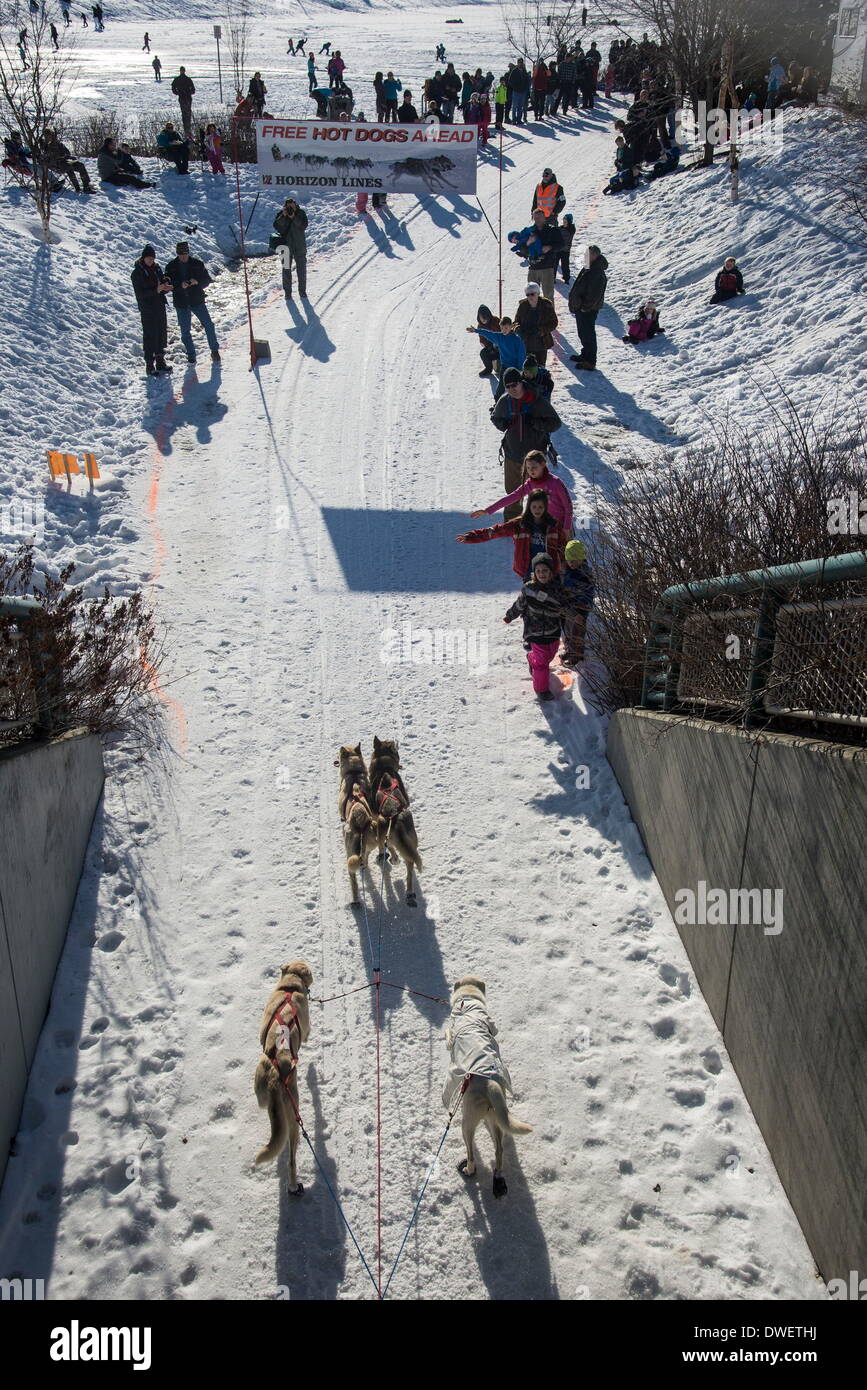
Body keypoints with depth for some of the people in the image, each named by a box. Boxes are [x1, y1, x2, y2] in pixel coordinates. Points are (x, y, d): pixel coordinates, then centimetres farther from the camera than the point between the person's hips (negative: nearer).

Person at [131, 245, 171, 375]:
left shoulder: (156, 268, 8)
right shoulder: (137, 273, -11)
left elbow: (163, 281, 14)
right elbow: (140, 293, -16)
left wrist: (165, 286, -11)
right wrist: (156, 290, -28)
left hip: (160, 306, 6)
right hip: (147, 309, -6)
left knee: (162, 334, 13)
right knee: (149, 336, -5)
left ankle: (160, 361, 26)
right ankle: (150, 365, 0)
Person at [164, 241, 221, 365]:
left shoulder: (197, 264, 0)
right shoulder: (171, 267, 0)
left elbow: (207, 280, 0)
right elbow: (169, 285, -5)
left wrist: (197, 282, -21)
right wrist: (180, 285, -25)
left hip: (197, 301, 0)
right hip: (181, 303, 1)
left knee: (209, 325, -5)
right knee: (185, 331, 4)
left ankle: (214, 351, 10)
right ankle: (191, 355, 17)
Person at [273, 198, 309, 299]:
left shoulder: (301, 213, -3)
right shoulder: (280, 214, 0)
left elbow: (304, 226, -15)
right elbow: (276, 226, -12)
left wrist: (294, 217, -25)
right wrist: (283, 216, -24)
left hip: (300, 246, 0)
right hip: (286, 246, 0)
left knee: (302, 269, 7)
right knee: (286, 269, 2)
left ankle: (302, 290, 19)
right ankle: (287, 291, 9)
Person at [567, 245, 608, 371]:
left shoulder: (597, 273, -23)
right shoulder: (587, 269, 9)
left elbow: (594, 294, -25)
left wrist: (585, 307, -21)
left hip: (588, 310, -10)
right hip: (580, 308, 10)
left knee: (588, 334, -3)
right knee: (583, 333, 22)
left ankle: (590, 362, 3)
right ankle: (585, 355, 38)